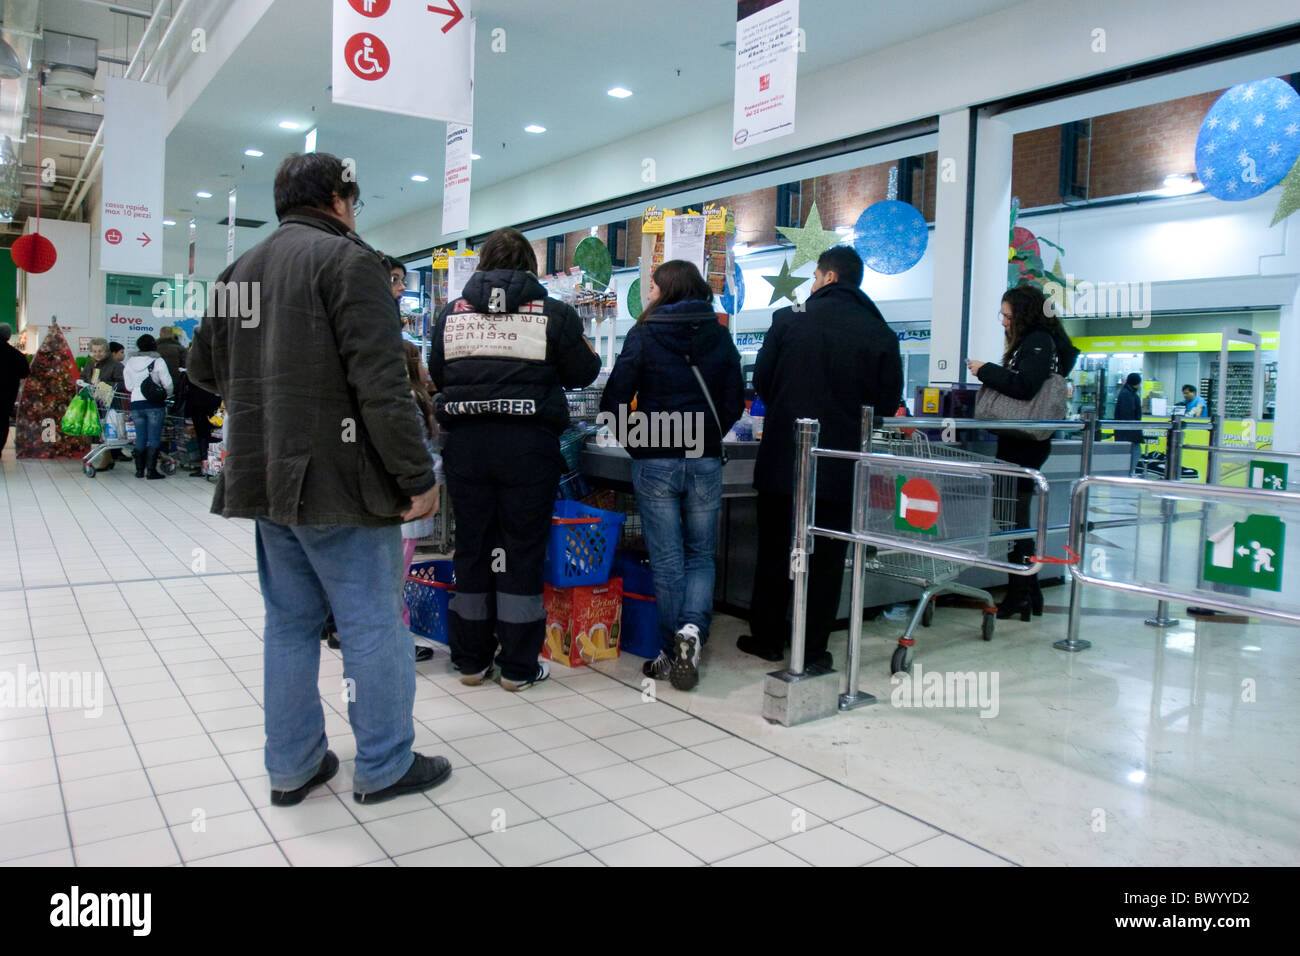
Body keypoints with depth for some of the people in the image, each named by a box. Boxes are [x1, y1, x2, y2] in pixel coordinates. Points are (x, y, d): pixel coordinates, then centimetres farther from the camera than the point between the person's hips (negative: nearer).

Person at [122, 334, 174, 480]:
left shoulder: (130, 362, 7)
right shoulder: (158, 361, -7)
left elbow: (128, 386, 11)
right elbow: (168, 384, -9)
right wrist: (167, 395, 10)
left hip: (136, 403, 4)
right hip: (155, 403, -4)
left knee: (140, 438, 12)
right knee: (154, 438, -3)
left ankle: (139, 469, 16)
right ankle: (152, 470, -6)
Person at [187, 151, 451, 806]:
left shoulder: (242, 269, 14)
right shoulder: (346, 259, -10)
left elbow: (204, 367, 21)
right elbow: (380, 382, -20)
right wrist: (418, 476, -18)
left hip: (266, 478, 8)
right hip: (337, 478, -8)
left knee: (289, 622, 15)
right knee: (373, 623, 2)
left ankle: (292, 766, 24)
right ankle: (384, 766, 13)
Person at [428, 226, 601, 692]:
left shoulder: (452, 312, 5)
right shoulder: (553, 313, -3)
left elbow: (437, 374, 14)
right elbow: (582, 373, 3)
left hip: (465, 441, 3)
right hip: (528, 443, -2)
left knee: (472, 545, 12)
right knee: (522, 549, 5)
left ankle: (471, 660, 22)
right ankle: (518, 666, 12)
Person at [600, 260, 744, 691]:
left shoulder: (644, 335, -4)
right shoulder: (719, 336, 5)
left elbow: (614, 400, -6)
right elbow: (734, 401, 7)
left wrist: (636, 443, 7)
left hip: (655, 461, -2)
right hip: (705, 461, 2)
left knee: (667, 560, 5)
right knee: (701, 555, 13)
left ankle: (672, 654, 9)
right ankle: (692, 628, -9)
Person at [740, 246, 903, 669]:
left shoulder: (789, 318, -5)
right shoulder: (881, 334, -1)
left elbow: (761, 381, 1)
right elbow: (888, 403, 2)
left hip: (782, 456, 0)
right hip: (839, 465, 1)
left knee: (774, 550, 12)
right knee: (826, 558, 9)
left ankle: (766, 638, 19)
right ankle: (813, 649, 14)